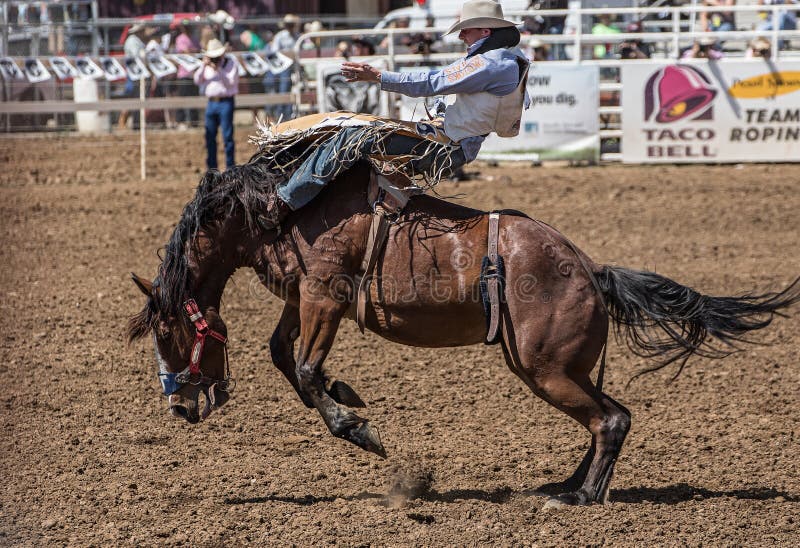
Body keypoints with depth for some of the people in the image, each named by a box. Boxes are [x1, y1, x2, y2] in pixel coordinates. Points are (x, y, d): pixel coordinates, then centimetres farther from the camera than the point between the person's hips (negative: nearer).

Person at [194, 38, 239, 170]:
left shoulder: (230, 64, -2)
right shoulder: (208, 65, 12)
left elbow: (231, 83, -12)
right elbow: (197, 81, 7)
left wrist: (218, 70, -19)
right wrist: (203, 66, -6)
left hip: (225, 103, -5)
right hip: (211, 103, 5)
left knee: (227, 136, -6)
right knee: (210, 137, 7)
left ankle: (230, 168, -3)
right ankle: (211, 168, 14)